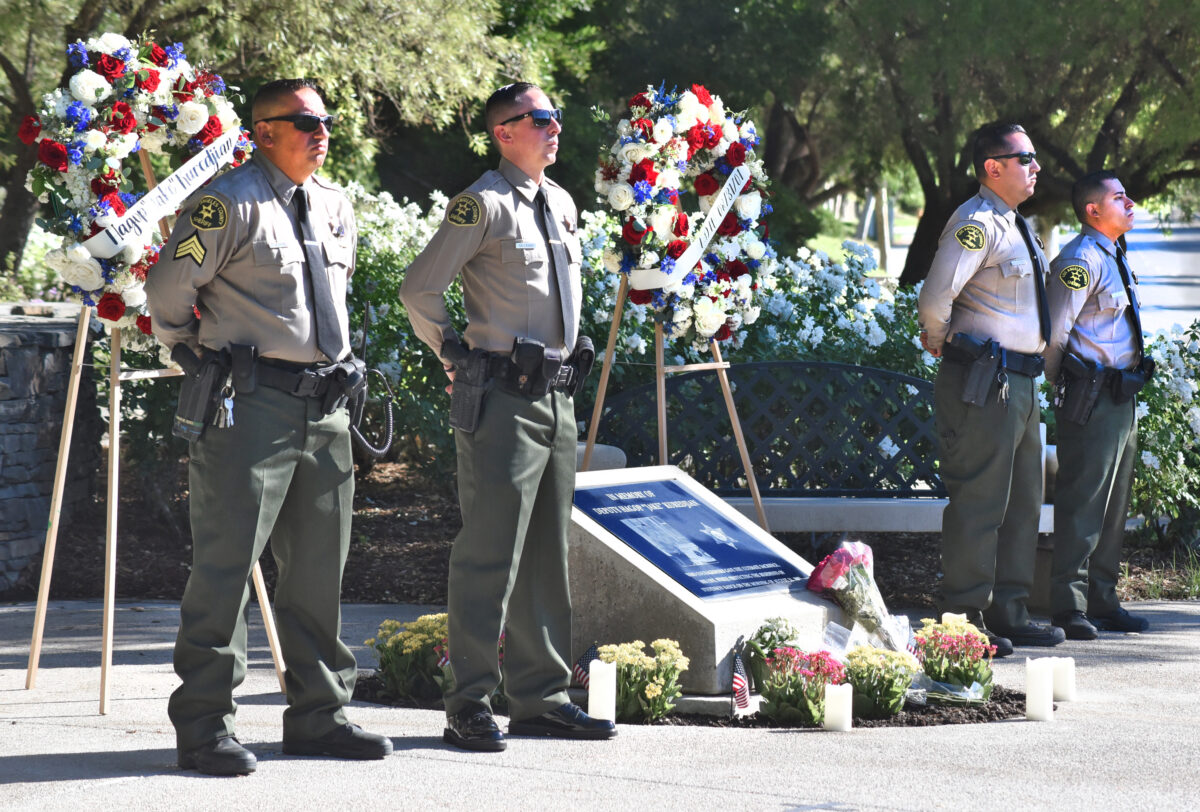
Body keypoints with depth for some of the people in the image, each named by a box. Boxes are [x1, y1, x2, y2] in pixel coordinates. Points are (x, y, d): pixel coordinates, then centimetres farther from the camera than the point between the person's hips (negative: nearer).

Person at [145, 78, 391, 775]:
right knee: (226, 561, -8)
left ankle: (318, 714, 21)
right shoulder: (231, 204, -9)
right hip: (252, 402, -8)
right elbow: (168, 292, -5)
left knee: (319, 567, 12)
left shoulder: (336, 207, 15)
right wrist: (204, 360, 5)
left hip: (325, 404, 8)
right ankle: (204, 723, -5)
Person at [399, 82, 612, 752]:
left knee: (546, 553, 11)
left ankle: (541, 698, 18)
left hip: (557, 395, 8)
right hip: (502, 398, -8)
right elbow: (420, 290, -12)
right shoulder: (484, 205, -10)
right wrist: (457, 357, -4)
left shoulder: (562, 204, 16)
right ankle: (471, 706, -6)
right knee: (490, 552, -9)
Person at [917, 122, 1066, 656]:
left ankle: (1008, 613, 22)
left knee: (1022, 502, 14)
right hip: (984, 385, -10)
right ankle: (967, 621, -3)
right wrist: (940, 344, -5)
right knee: (978, 502, -7)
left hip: (1019, 385, 10)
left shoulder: (1014, 226, 18)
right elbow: (935, 297, -21)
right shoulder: (977, 222, -14)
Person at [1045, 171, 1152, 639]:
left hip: (1122, 398, 10)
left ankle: (1102, 601, 21)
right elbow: (1055, 331, -14)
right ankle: (1070, 609, -7)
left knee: (1114, 505, 13)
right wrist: (1059, 383, -4)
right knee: (1082, 504, -9)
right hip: (1091, 401, -10)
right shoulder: (1081, 259, -14)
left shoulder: (1115, 258, 18)